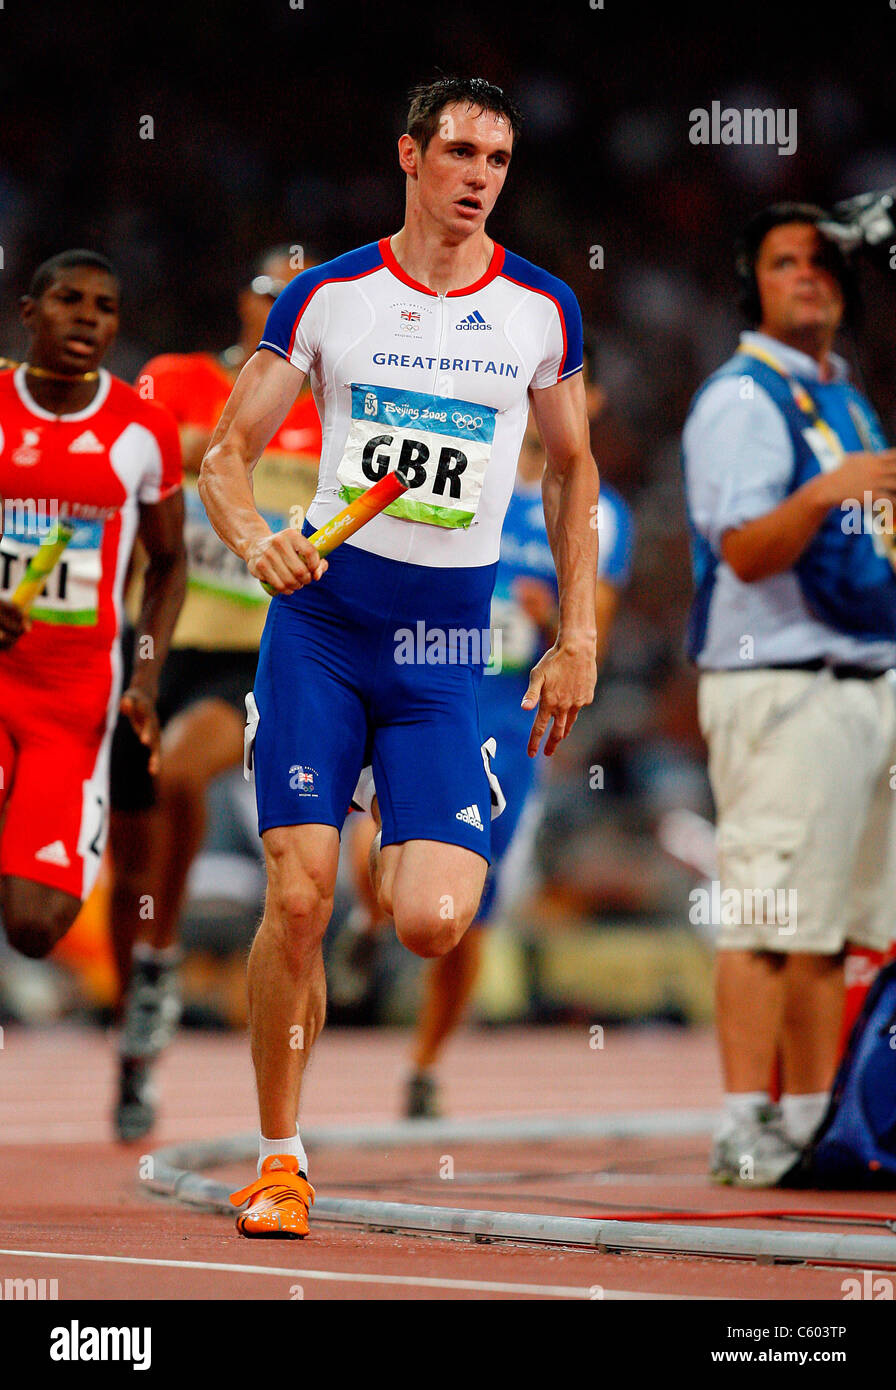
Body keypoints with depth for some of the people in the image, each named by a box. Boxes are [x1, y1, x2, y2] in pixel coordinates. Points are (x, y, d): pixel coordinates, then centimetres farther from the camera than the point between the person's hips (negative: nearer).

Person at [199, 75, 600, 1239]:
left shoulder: (543, 310, 5)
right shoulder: (327, 297, 1)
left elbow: (572, 469, 16)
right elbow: (227, 454, 5)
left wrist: (578, 640, 11)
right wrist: (258, 541, -17)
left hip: (447, 652, 1)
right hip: (320, 626, -1)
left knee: (434, 926, -13)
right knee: (297, 902, -9)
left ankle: (401, 868, 24)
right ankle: (279, 1161, 6)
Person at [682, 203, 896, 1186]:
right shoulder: (740, 399, -7)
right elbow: (746, 551, -18)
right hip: (781, 686, -9)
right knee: (769, 914, -12)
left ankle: (809, 1117, 15)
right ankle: (745, 1126, -14)